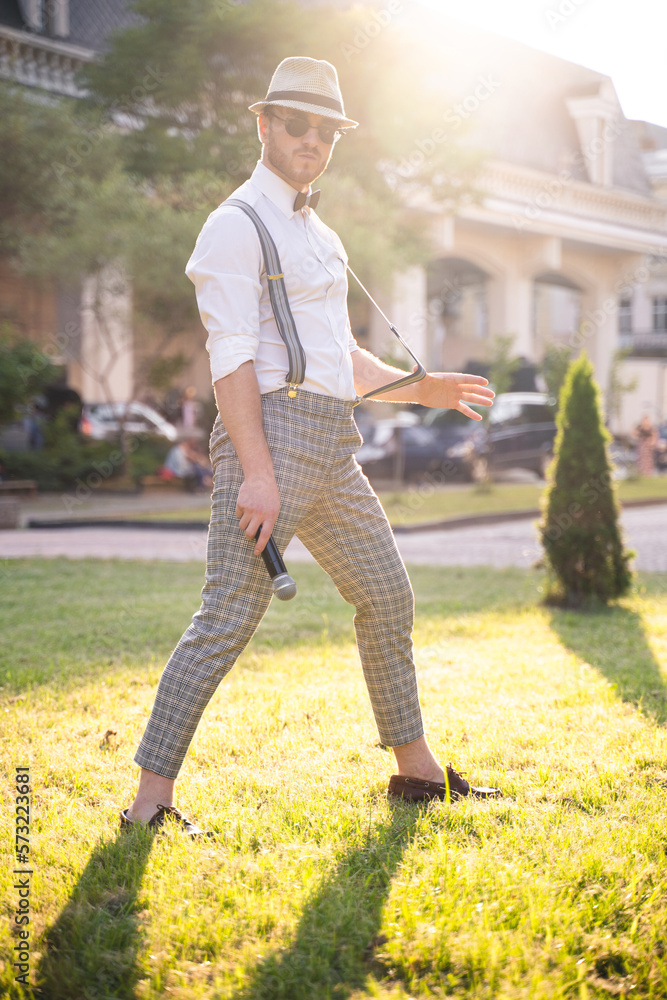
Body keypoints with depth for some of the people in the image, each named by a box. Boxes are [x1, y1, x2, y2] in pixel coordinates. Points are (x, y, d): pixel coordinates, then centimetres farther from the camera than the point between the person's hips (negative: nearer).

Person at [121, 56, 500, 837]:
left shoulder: (319, 235, 22)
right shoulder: (236, 226, -5)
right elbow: (231, 358, -15)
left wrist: (421, 389, 18)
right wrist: (257, 473, -23)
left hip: (333, 449, 9)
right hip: (271, 433, -9)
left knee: (387, 598, 14)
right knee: (227, 618, -13)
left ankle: (416, 769, 27)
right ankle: (151, 798, -8)